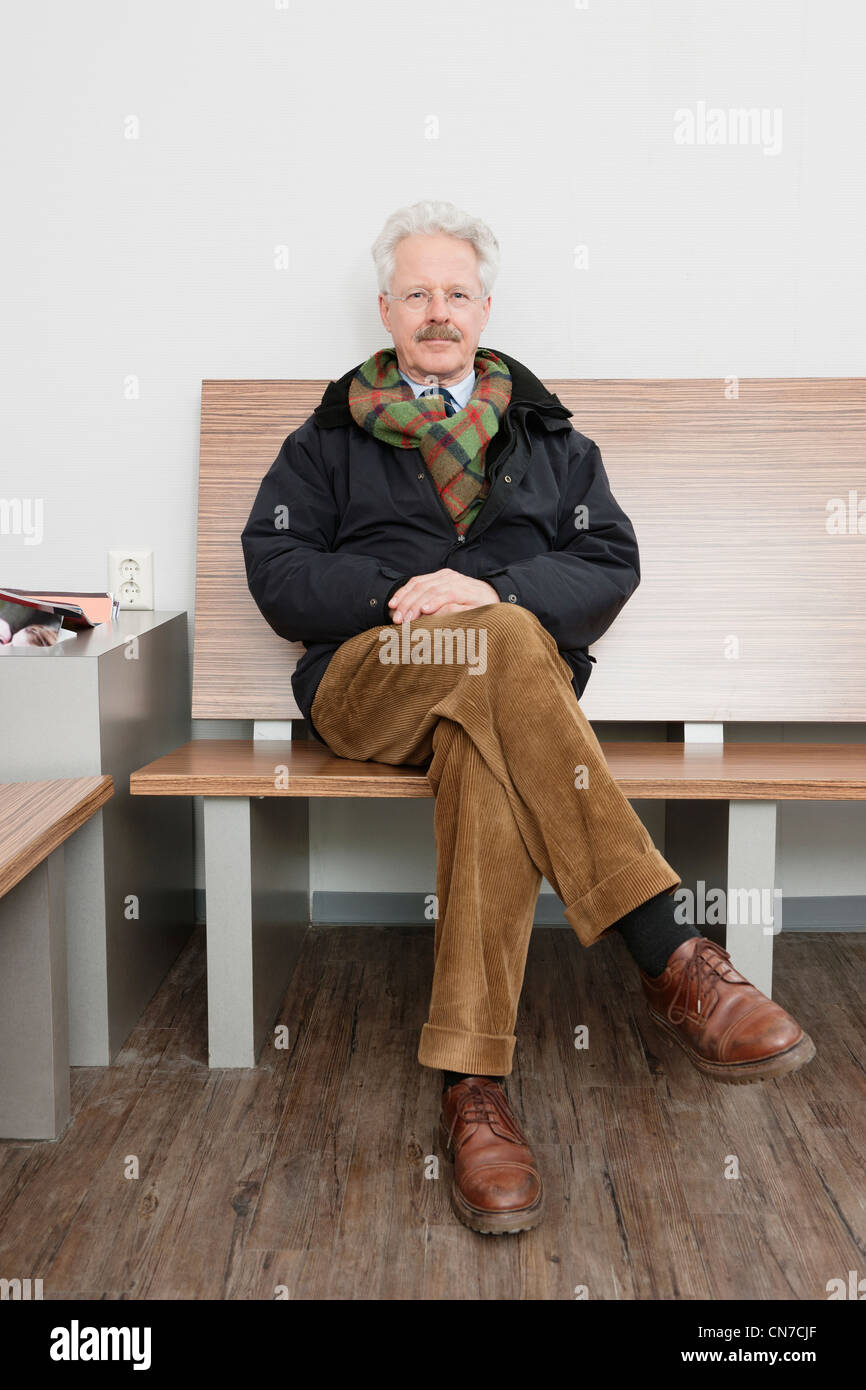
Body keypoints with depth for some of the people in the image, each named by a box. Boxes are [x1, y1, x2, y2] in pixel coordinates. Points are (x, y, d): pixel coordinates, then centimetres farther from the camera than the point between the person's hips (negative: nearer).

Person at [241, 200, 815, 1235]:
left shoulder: (549, 437, 23)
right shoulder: (331, 437, 21)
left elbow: (611, 565, 10)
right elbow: (275, 569, 8)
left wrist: (493, 589, -10)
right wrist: (394, 592, -10)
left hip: (510, 680, 2)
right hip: (365, 684, -1)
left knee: (484, 753, -39)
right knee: (502, 646, -37)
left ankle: (472, 1087, -41)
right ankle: (669, 962, -42)